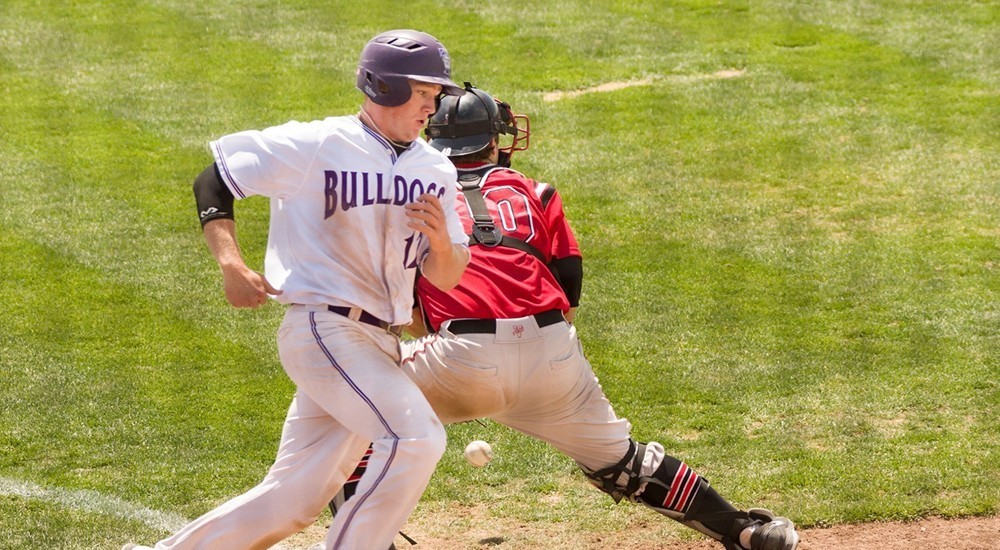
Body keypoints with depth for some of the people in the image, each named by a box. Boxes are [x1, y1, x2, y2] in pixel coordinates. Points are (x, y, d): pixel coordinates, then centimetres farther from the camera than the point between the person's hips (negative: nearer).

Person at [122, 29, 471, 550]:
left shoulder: (435, 170, 9)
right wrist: (230, 264, -16)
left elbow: (446, 280, 9)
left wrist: (442, 242, -14)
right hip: (323, 328, -7)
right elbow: (213, 181, -2)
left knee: (291, 504, 6)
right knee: (416, 436, -25)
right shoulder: (315, 146, -8)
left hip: (380, 346, 7)